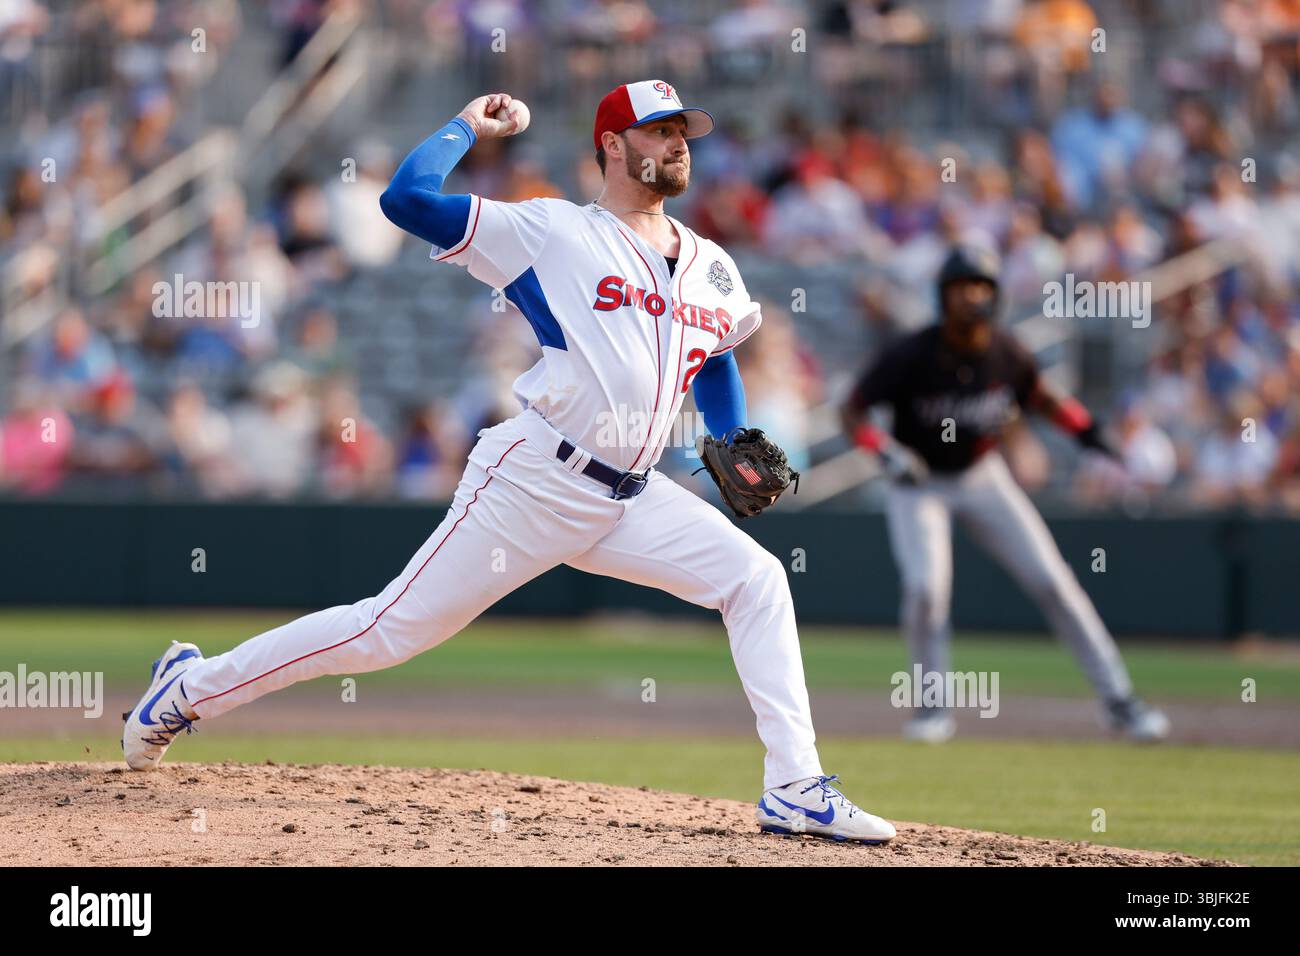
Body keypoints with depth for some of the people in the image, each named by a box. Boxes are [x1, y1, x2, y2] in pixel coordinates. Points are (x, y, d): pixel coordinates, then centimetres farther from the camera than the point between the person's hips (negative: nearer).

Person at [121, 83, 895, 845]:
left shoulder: (713, 270, 14)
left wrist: (736, 446, 19)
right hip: (537, 481, -6)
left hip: (629, 499, 6)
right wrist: (468, 126, 2)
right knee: (394, 629, -5)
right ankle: (192, 688, 10)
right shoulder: (550, 233, -4)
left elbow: (717, 354, 34)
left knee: (756, 580, -10)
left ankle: (795, 789, -10)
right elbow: (407, 198, -11)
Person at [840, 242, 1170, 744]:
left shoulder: (1004, 353, -14)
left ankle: (1119, 701, 4)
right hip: (918, 484, -3)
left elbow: (1037, 393, 7)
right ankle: (934, 707, -1)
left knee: (1053, 582, -4)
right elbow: (852, 411, -19)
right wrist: (886, 451, -37)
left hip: (983, 477, 3)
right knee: (926, 587, -23)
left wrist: (1085, 429, -7)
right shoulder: (911, 356, -24)